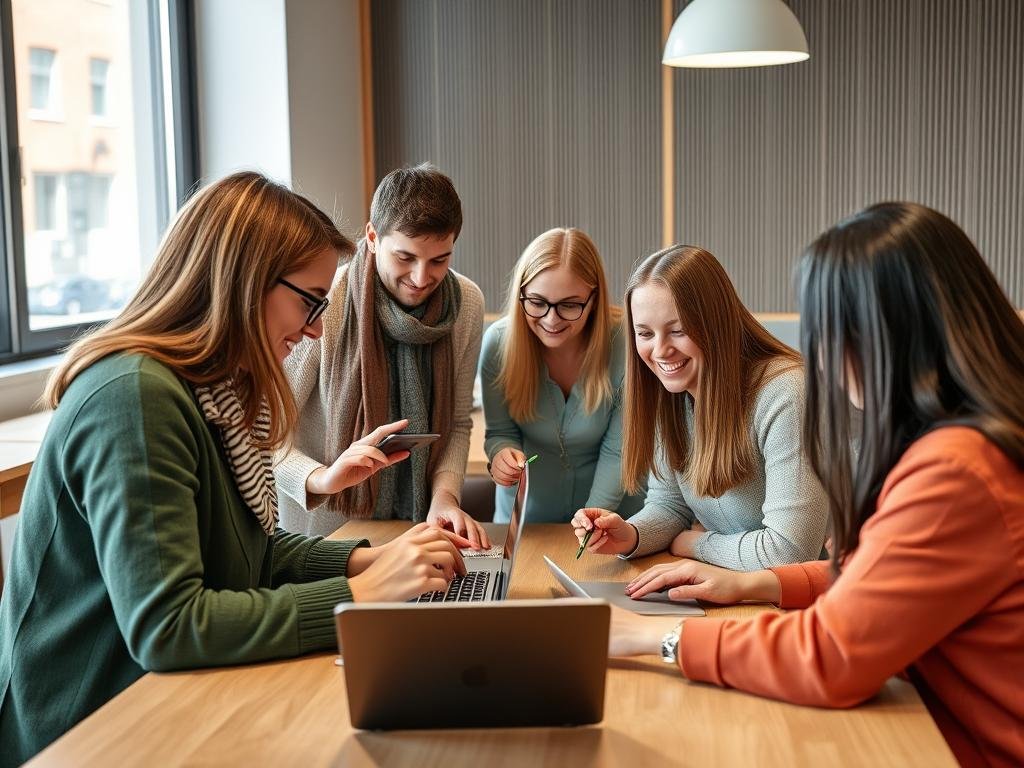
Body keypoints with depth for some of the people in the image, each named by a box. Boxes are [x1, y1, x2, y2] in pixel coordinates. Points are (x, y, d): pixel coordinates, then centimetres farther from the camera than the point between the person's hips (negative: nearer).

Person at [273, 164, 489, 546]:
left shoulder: (467, 302, -4)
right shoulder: (321, 305, -18)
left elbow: (458, 422, 6)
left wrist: (444, 495, -10)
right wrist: (319, 478, -31)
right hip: (323, 532, -4)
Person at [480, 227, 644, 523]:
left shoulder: (625, 344, -18)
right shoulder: (498, 342, -13)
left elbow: (618, 452, -11)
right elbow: (500, 431, -1)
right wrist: (502, 453, -22)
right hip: (525, 514, -3)